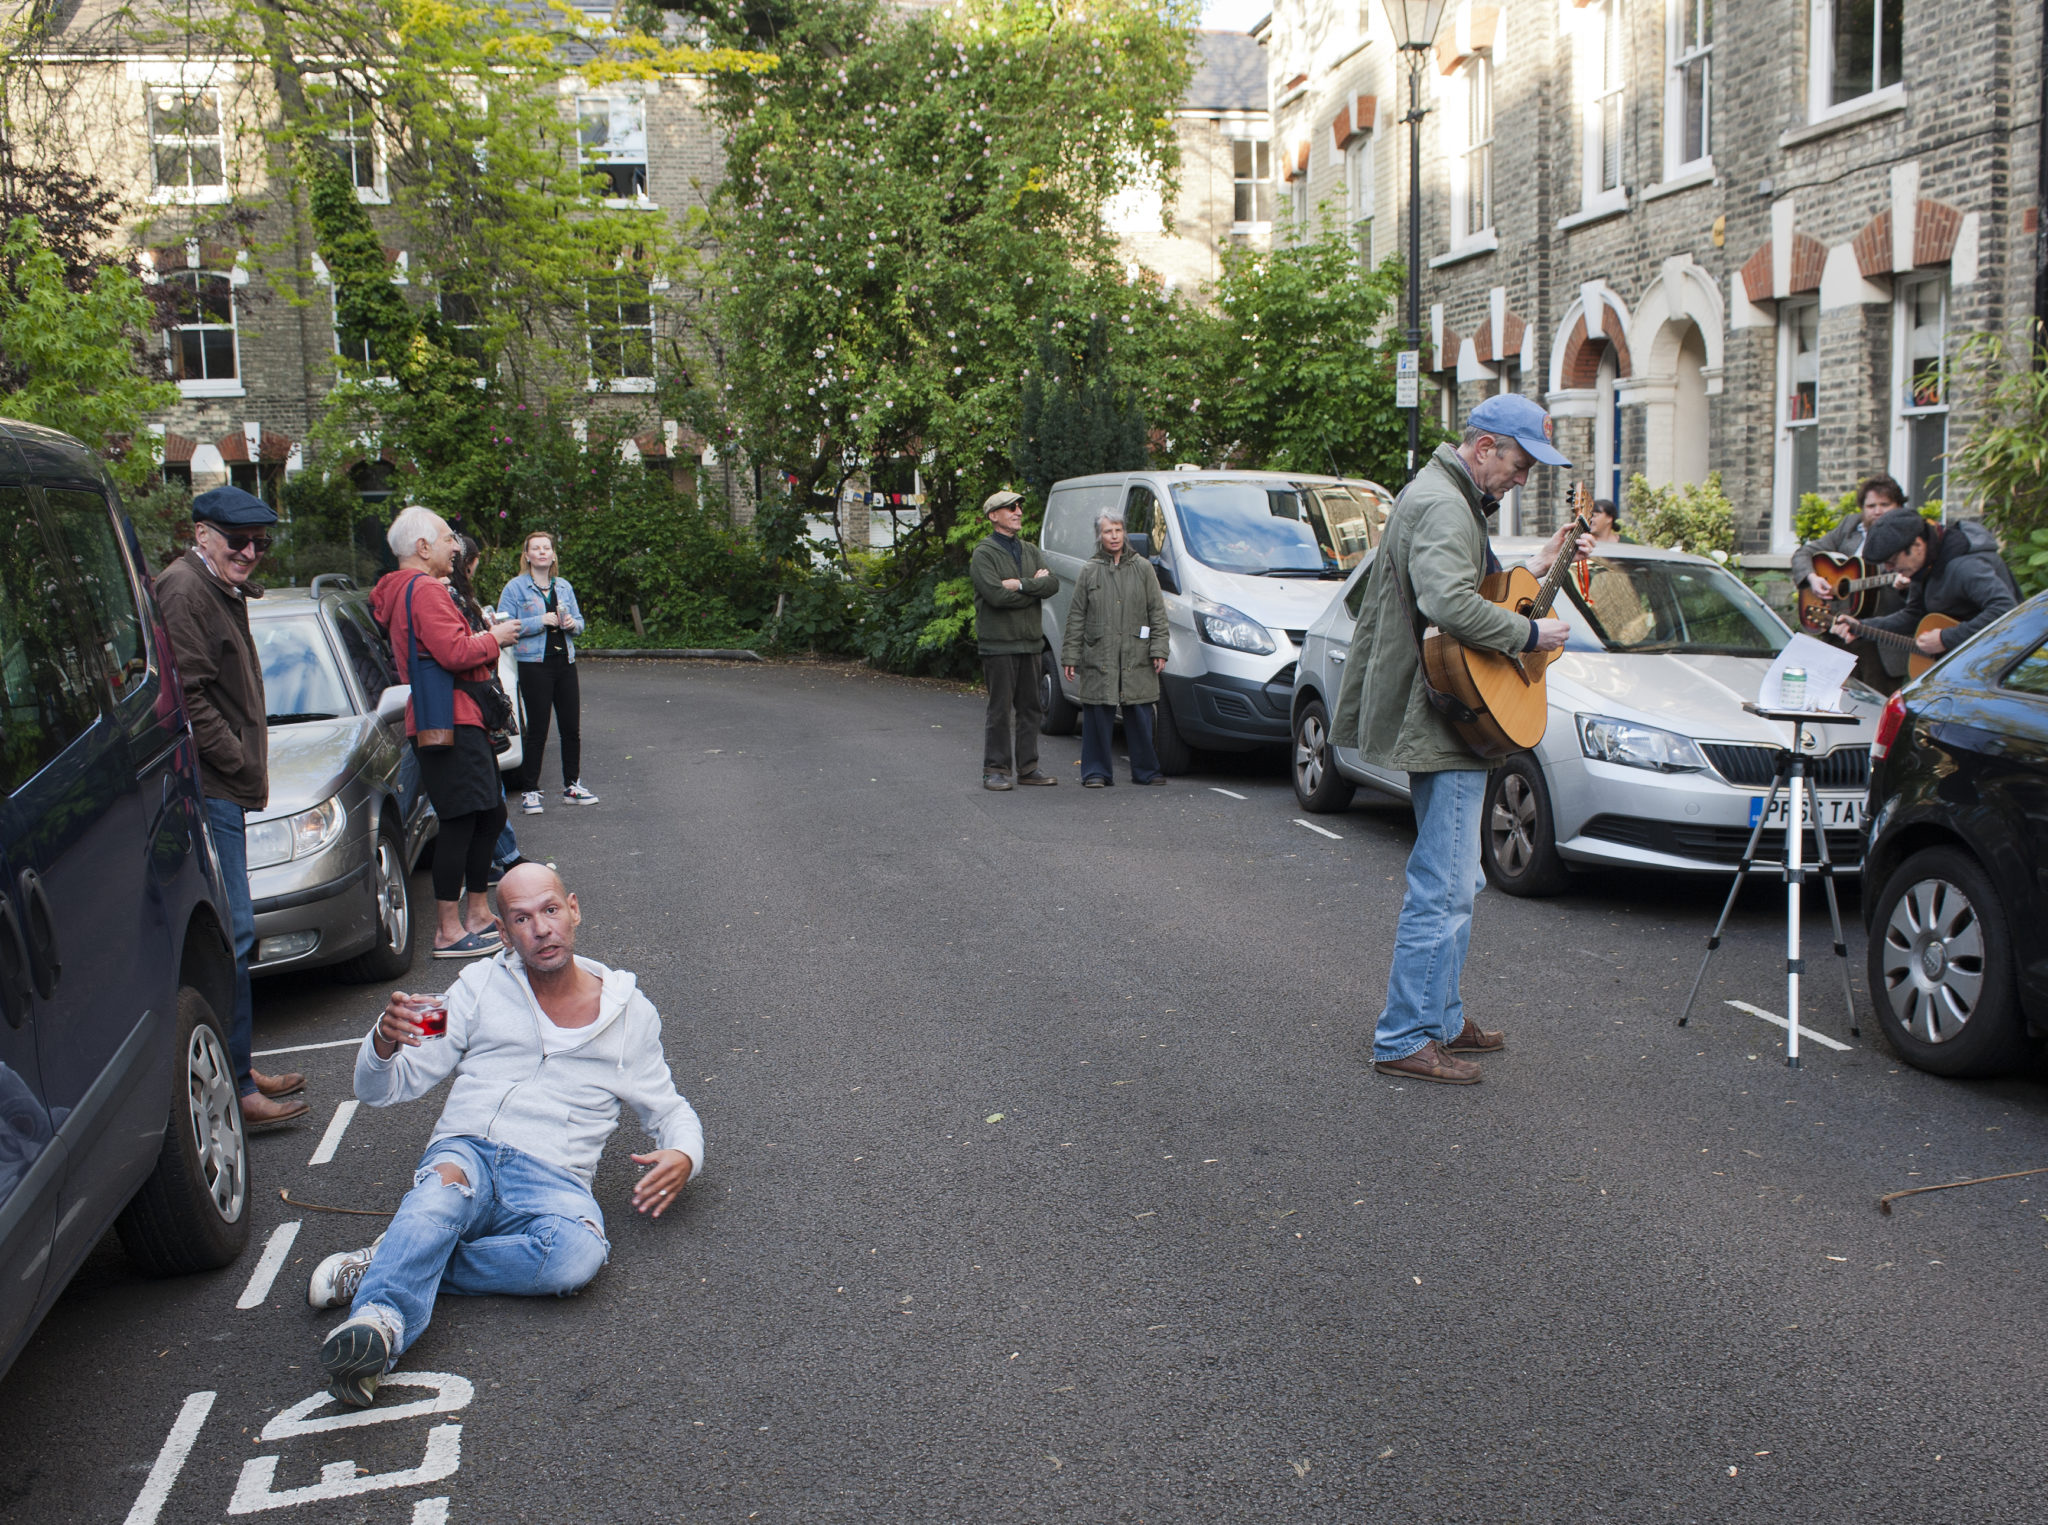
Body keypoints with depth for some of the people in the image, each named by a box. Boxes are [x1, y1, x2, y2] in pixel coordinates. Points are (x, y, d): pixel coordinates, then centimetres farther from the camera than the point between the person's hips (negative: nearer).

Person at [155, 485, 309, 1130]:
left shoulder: (223, 594, 21)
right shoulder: (183, 588, -12)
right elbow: (186, 696, -19)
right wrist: (239, 762, -14)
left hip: (222, 790, 11)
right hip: (205, 789, -11)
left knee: (230, 932, 14)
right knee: (230, 932, -10)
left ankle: (237, 1070, 23)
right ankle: (234, 1090, -6)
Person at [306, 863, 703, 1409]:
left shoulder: (630, 1012, 16)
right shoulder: (481, 985, 16)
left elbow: (670, 1111, 22)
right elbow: (384, 1089, 14)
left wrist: (682, 1156, -3)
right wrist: (385, 1042, -11)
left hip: (552, 1178, 0)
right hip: (466, 1153, 0)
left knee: (579, 1251, -35)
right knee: (446, 1182, -37)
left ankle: (389, 1265, -26)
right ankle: (379, 1321, -56)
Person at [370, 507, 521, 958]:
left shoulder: (410, 590, 23)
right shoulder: (426, 589, -13)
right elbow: (454, 652, -22)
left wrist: (485, 637, 14)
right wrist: (494, 638, -7)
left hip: (462, 720, 11)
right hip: (449, 722, -11)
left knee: (490, 815, 16)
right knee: (460, 821, -10)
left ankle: (479, 912, 25)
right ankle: (449, 931, -6)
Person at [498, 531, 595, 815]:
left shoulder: (564, 587, 13)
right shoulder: (516, 587, -3)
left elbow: (579, 619, 20)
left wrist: (572, 623, -4)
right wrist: (542, 622, -18)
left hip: (565, 663, 5)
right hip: (534, 666, -5)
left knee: (571, 727, 7)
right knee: (537, 730, -3)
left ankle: (572, 786, 18)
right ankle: (529, 791, 5)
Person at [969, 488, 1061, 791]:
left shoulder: (1030, 550, 16)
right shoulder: (983, 554, -4)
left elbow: (1053, 583, 1)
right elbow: (997, 595, -18)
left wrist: (1020, 584, -14)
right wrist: (1035, 586, -8)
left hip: (1031, 641, 6)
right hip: (999, 643, -6)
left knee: (1030, 707, 8)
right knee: (1001, 710, -5)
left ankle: (1027, 768, 15)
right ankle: (995, 770, 2)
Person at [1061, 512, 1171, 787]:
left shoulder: (1143, 568, 9)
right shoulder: (1089, 572, 9)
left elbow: (1158, 612, 8)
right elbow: (1076, 617, 9)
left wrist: (1159, 650, -1)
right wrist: (1070, 656, 3)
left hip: (1137, 659, 0)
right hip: (1098, 658, 0)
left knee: (1140, 716, 3)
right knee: (1098, 715, -1)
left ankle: (1146, 770, 14)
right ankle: (1096, 772, 8)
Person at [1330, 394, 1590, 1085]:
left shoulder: (1446, 497, 19)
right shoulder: (1443, 506, -17)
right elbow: (1449, 602, -33)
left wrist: (1535, 567, 22)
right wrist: (1531, 634, -22)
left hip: (1433, 718, 12)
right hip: (1439, 723, -12)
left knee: (1451, 883, 18)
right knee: (1444, 891, -8)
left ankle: (1439, 1019, 28)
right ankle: (1404, 1041, -1)